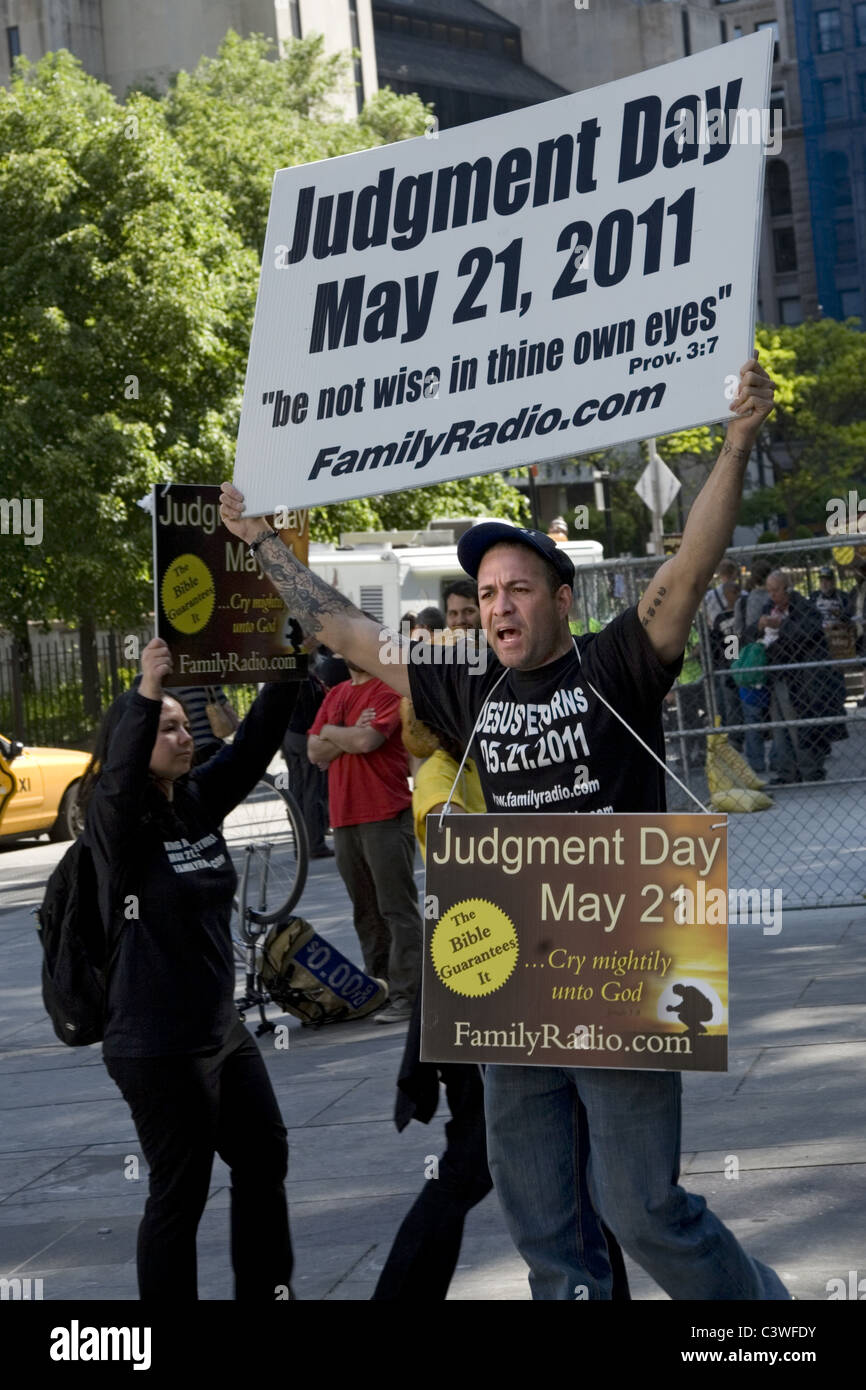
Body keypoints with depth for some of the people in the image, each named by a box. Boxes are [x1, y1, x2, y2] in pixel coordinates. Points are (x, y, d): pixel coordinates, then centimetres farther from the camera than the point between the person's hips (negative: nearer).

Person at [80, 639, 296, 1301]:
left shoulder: (198, 801, 6)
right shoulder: (117, 819, -14)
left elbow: (253, 745, 0)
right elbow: (121, 778, -35)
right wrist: (146, 693, -47)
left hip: (222, 1029, 8)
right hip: (159, 1046, -8)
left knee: (265, 1156, 20)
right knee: (180, 1194, -1)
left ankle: (266, 1292, 36)